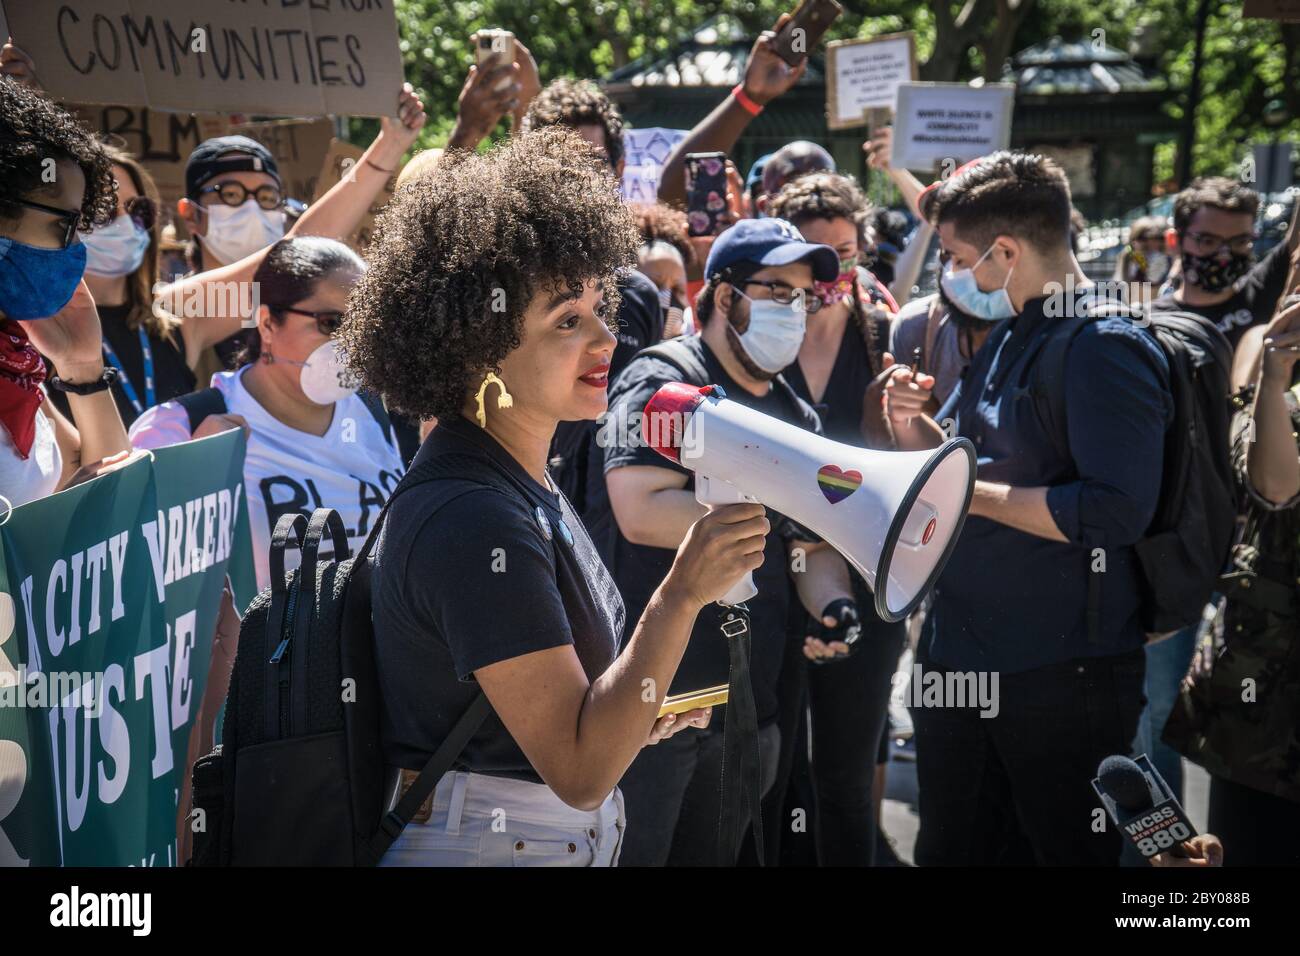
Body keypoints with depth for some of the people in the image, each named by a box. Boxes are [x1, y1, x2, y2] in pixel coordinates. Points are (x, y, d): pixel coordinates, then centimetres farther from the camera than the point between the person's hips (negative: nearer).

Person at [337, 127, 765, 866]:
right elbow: (579, 771, -26)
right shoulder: (474, 520, -24)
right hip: (487, 843, -9)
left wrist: (633, 719, 3)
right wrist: (682, 596, -31)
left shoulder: (521, 484, 6)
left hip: (569, 836, 9)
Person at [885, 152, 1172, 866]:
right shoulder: (1006, 338, 12)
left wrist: (969, 491, -22)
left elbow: (1118, 511, -26)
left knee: (1069, 852, 5)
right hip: (960, 659, 9)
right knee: (951, 847, 19)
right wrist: (916, 431, 2)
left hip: (1061, 674, -9)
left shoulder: (1105, 347, -17)